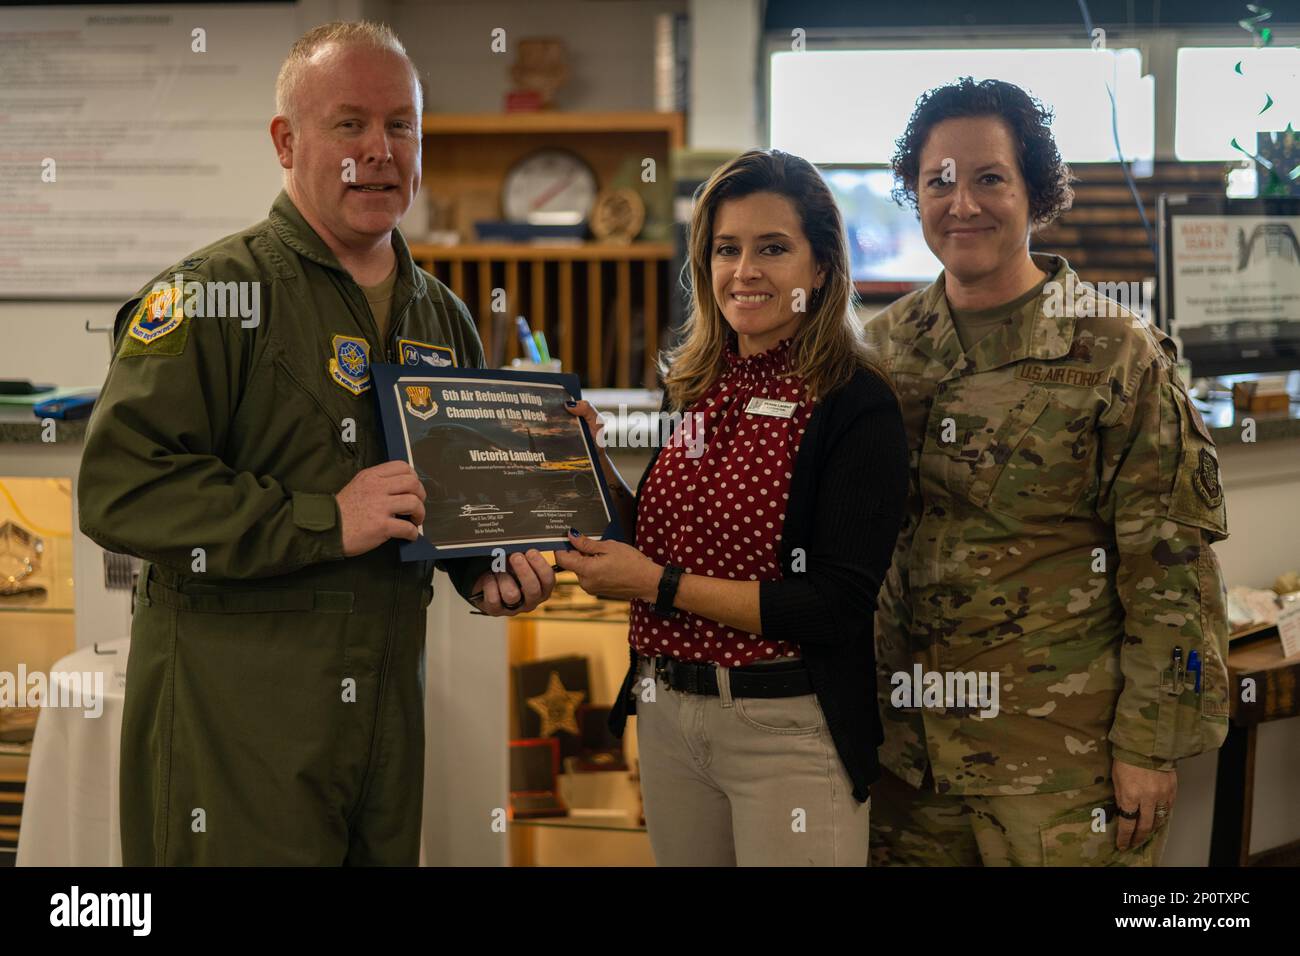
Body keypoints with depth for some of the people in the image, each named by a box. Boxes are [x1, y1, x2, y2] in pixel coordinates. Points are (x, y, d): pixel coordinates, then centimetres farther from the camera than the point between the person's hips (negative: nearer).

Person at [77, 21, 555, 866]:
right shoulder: (212, 292, -8)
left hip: (389, 695, 7)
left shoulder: (444, 316, 15)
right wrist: (323, 521, -20)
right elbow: (121, 488, -18)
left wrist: (486, 566, 5)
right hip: (233, 709, -6)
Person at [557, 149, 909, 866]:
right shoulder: (698, 388, 7)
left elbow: (838, 607, -17)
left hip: (788, 726, -6)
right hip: (666, 716, 6)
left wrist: (658, 584, -17)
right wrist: (595, 465, 2)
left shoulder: (857, 405, -12)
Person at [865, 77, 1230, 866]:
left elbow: (1171, 568, -9)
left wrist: (1151, 742, -12)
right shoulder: (889, 347, 7)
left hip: (1065, 754, -4)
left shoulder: (1114, 353, -7)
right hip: (908, 743, 4)